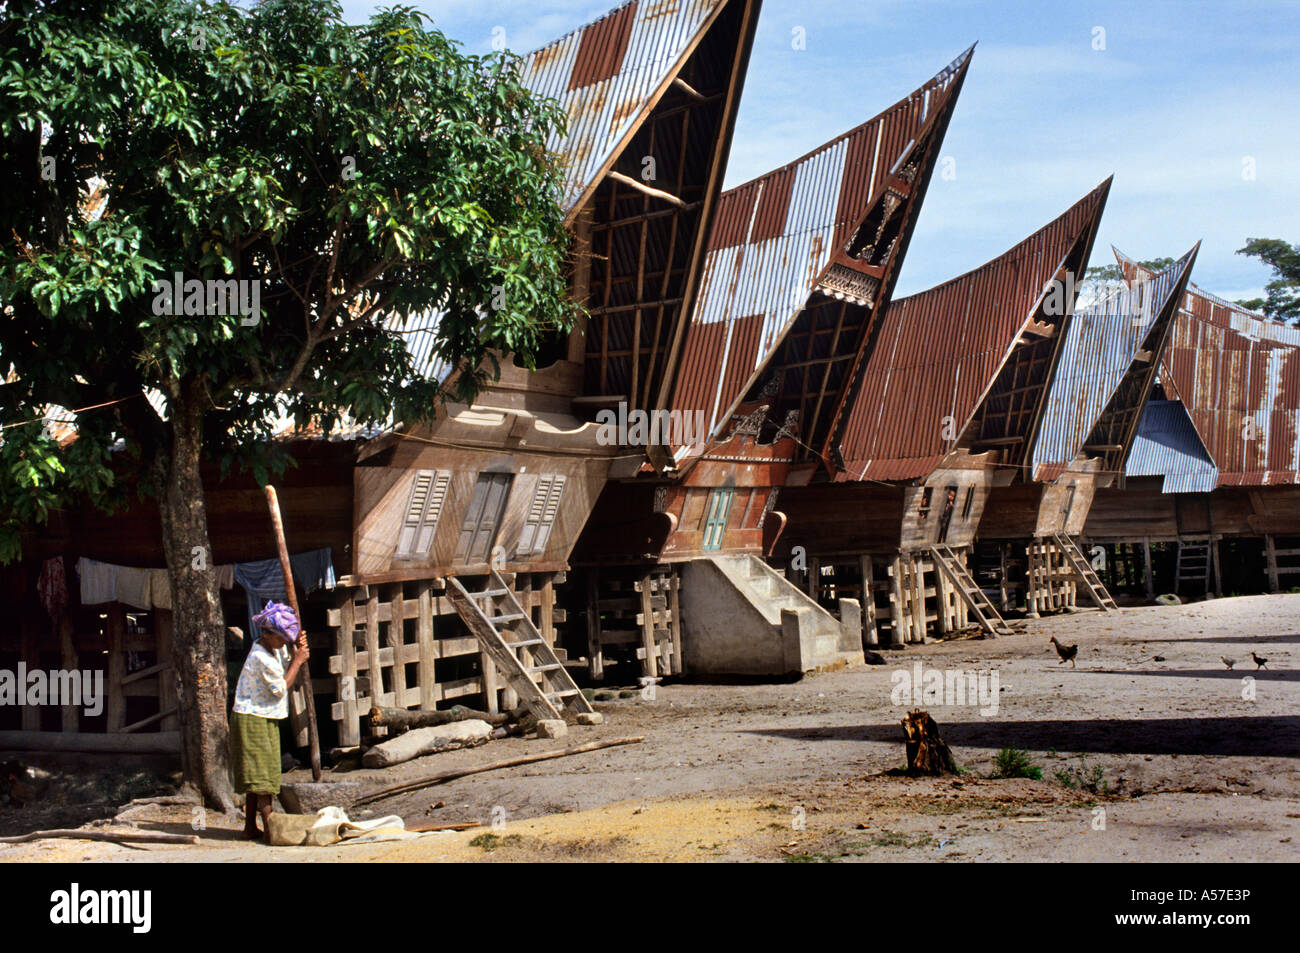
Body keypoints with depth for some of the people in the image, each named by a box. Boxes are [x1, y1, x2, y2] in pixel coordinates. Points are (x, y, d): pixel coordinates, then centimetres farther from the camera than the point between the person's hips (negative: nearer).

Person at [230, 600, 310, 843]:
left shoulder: (272, 651, 11)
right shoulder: (261, 657, -19)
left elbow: (282, 676, 17)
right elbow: (281, 688, -13)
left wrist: (297, 656, 4)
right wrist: (297, 661, -7)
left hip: (264, 720, 10)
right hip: (253, 720, -10)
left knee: (254, 777, 12)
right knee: (262, 775, -9)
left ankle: (250, 828, 17)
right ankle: (270, 829, -10)